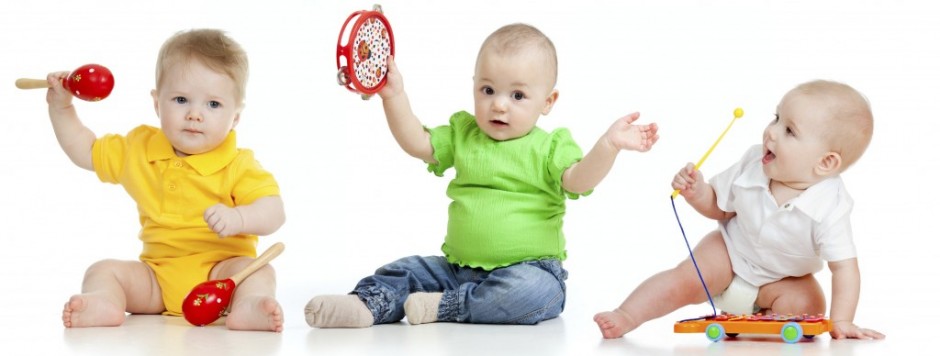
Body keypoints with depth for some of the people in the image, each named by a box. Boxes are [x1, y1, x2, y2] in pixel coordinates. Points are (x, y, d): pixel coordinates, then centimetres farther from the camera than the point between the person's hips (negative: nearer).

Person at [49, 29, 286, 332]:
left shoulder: (238, 166, -6)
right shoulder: (139, 150, 10)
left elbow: (273, 212, -16)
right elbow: (85, 151, 23)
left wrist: (237, 218, -36)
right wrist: (61, 107, 13)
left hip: (219, 270, -4)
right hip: (156, 276, 4)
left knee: (257, 270, -31)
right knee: (104, 270, -15)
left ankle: (248, 306, -61)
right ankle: (105, 303, -45)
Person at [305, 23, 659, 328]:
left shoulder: (548, 147, -2)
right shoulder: (463, 135, 11)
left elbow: (578, 181, -18)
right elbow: (416, 142, 7)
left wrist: (608, 145, -35)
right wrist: (394, 96, -4)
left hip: (529, 267, -5)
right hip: (458, 266, 5)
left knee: (537, 290, -35)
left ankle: (445, 307, -30)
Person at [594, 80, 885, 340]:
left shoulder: (829, 208, -32)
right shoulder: (752, 165, -21)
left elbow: (844, 266, -29)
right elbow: (718, 207, -5)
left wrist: (841, 321, -38)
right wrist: (697, 193, -26)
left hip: (781, 278, -1)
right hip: (730, 252, 1)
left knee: (807, 305, -27)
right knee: (687, 279, -21)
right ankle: (626, 317, -18)